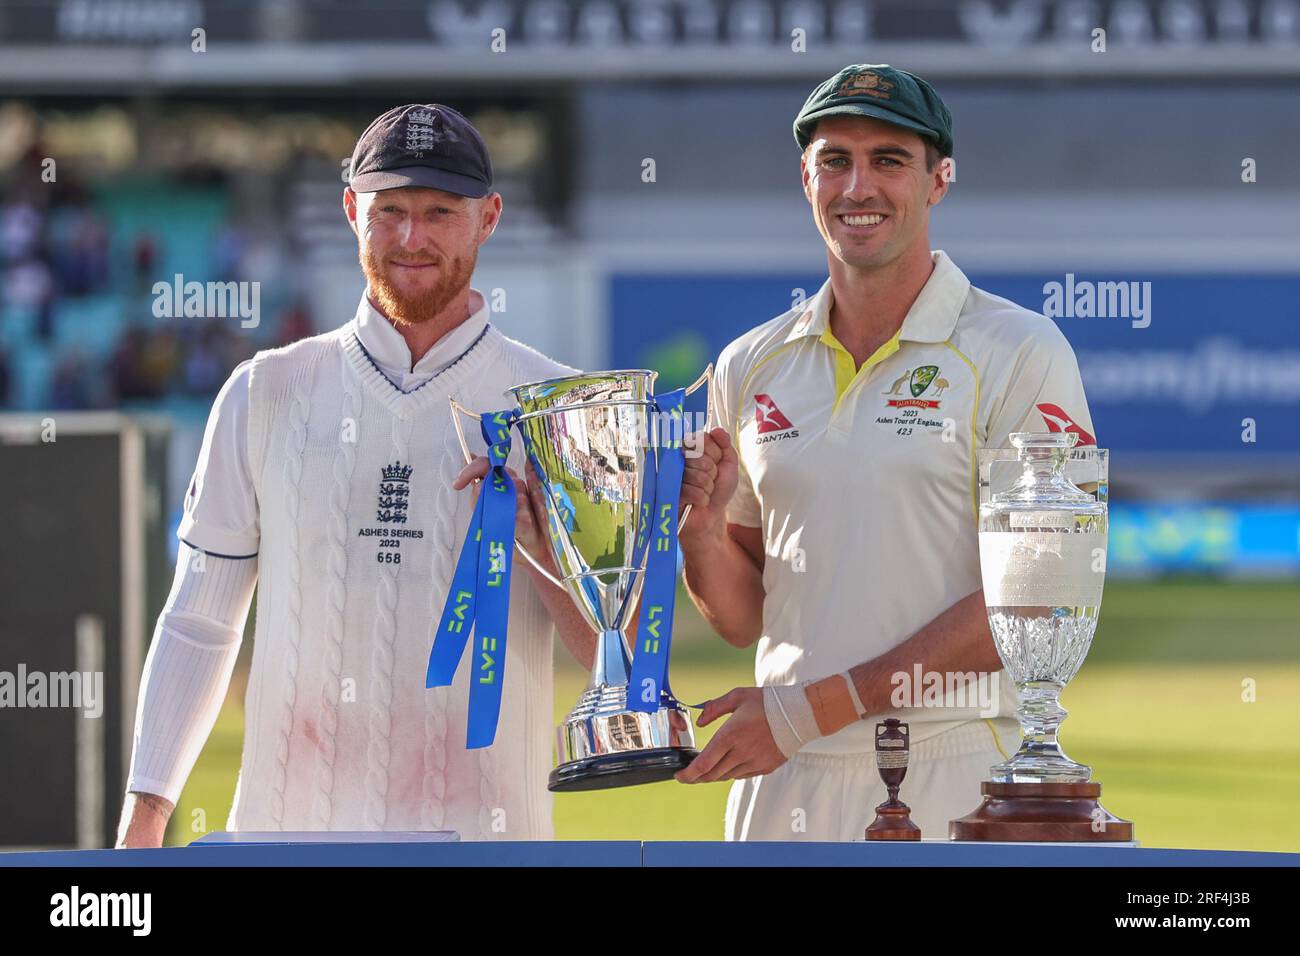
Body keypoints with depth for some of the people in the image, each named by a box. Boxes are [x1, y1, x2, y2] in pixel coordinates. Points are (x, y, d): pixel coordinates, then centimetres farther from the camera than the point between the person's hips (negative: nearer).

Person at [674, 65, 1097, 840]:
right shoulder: (751, 368, 14)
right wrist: (700, 528, -4)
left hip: (952, 782, -4)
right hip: (784, 782, 4)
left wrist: (815, 707, -13)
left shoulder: (1019, 354, -2)